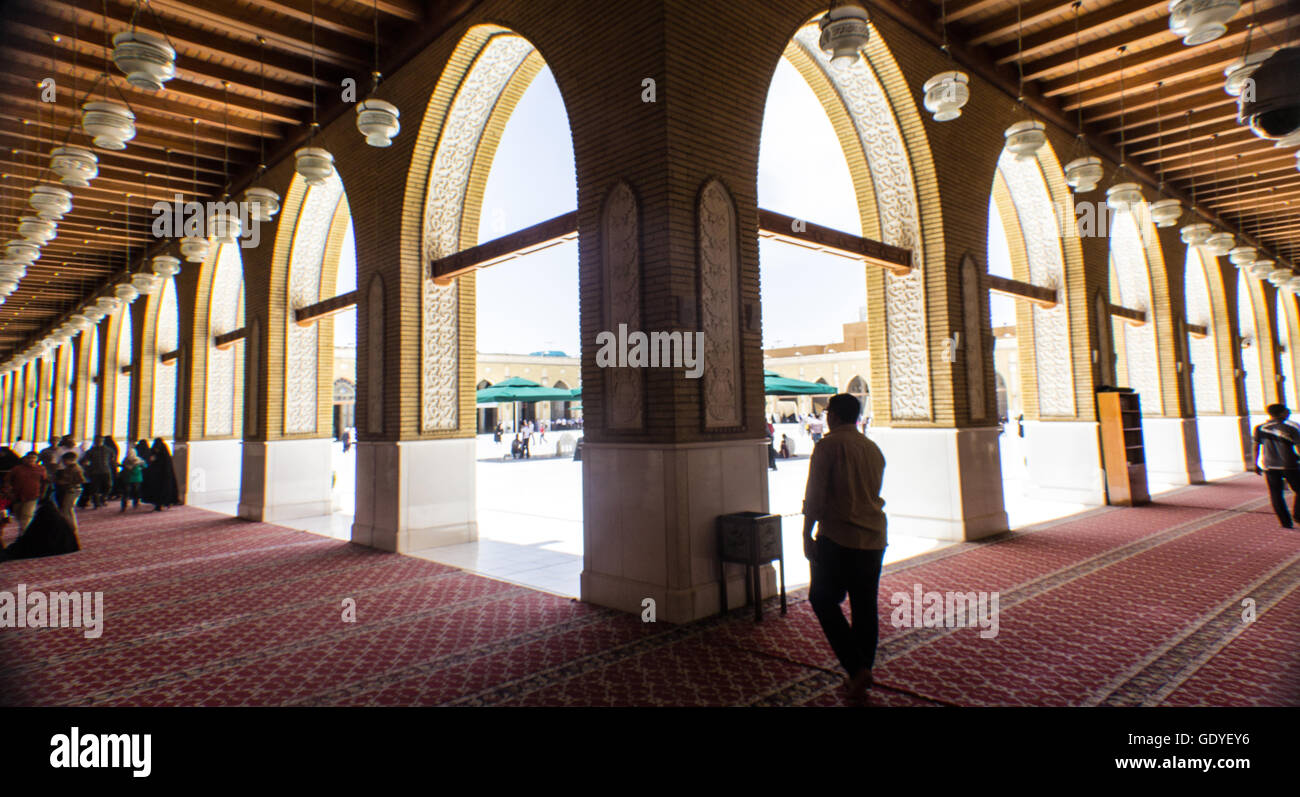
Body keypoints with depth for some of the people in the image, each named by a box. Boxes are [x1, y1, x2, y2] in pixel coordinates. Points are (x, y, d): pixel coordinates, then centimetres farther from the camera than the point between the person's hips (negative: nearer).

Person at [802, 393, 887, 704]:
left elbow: (815, 495, -13)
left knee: (823, 599, 7)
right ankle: (864, 673, 21)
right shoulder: (873, 448, 11)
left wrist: (807, 535, -8)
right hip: (874, 538, 7)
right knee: (866, 607, 13)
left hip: (838, 538, -6)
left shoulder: (828, 445, -9)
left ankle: (857, 668, -2)